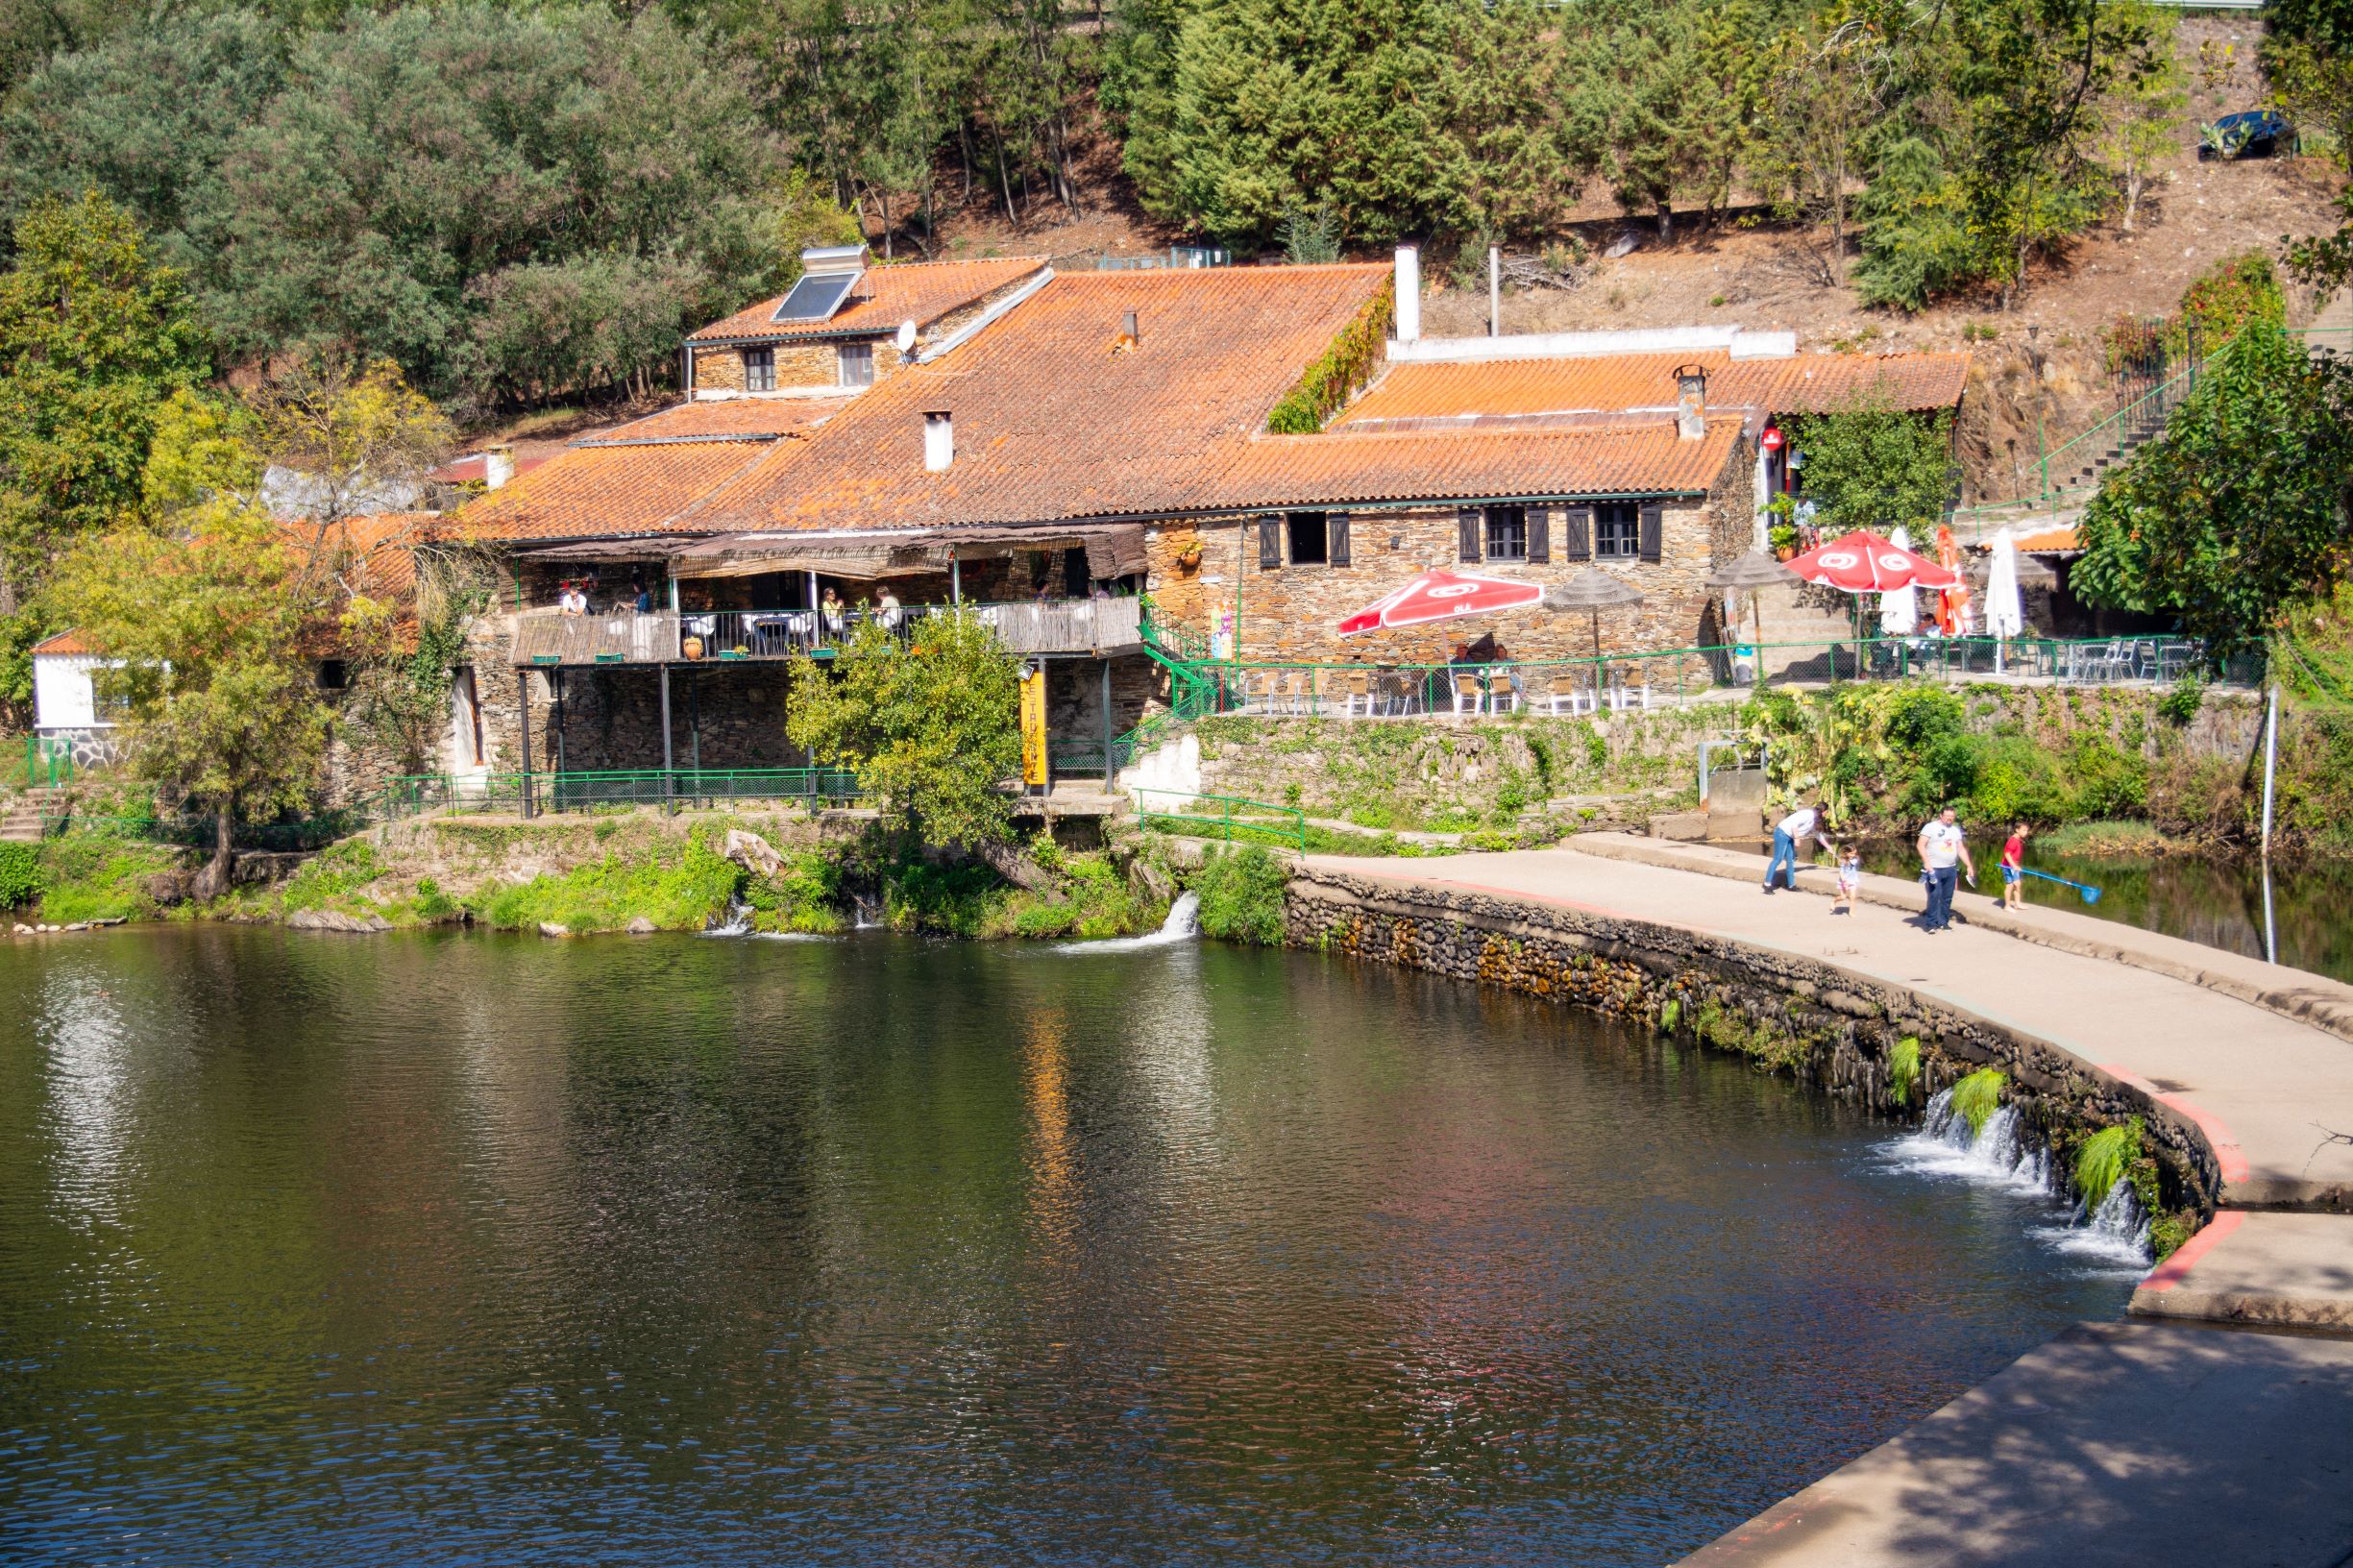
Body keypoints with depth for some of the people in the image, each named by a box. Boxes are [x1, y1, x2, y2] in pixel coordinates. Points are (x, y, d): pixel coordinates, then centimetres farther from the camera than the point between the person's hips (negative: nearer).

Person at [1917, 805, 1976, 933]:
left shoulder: (1955, 830, 16)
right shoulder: (1931, 827, -4)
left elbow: (1961, 849, 20)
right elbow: (1920, 845, -9)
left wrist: (1969, 866, 13)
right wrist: (1926, 862, -19)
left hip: (1951, 870, 6)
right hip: (1934, 869, -6)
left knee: (1947, 898, 7)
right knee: (1934, 896, -10)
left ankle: (1943, 922, 15)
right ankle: (1931, 923, -5)